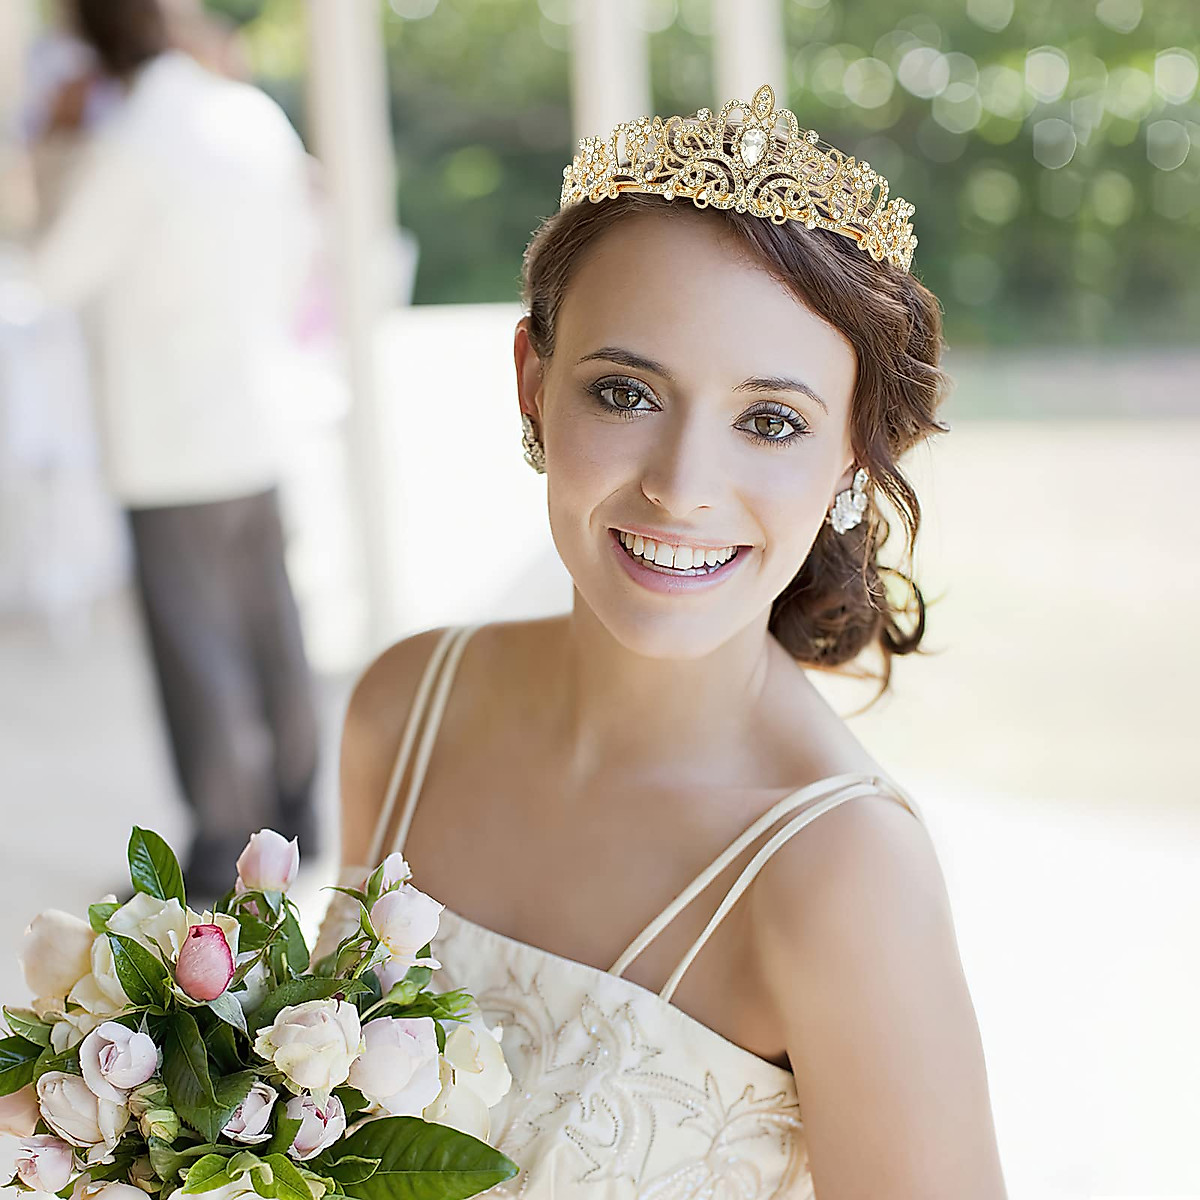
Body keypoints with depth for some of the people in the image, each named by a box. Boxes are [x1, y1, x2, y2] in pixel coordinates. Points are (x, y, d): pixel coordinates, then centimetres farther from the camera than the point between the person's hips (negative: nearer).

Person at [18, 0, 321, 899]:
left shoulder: (128, 148, -17)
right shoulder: (257, 115, 2)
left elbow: (57, 278, -6)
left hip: (171, 443, -7)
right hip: (257, 425, 7)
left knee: (194, 645, 3)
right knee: (270, 629, 16)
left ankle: (227, 844, 11)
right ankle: (293, 812, 28)